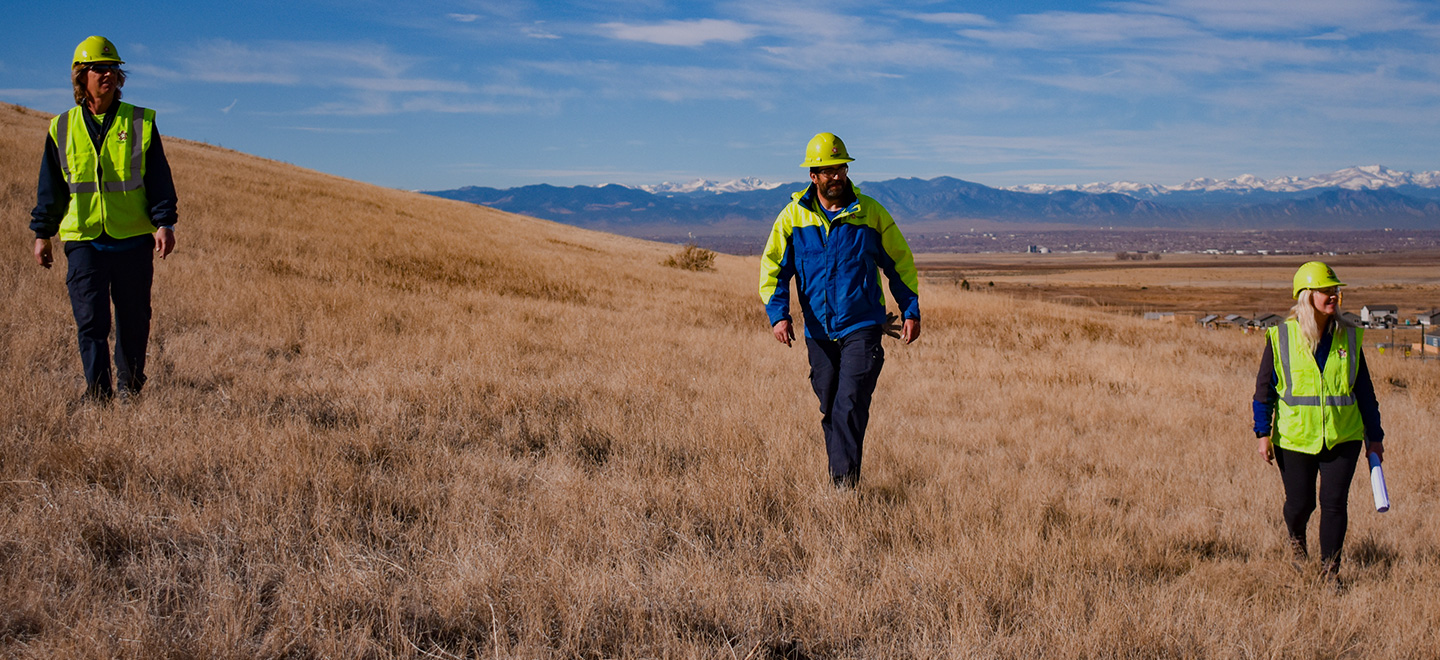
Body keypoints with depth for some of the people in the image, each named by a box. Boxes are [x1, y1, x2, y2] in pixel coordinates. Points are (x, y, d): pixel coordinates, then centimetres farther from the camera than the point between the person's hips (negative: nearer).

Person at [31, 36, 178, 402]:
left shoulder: (140, 123, 4)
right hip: (83, 240, 0)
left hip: (133, 241, 0)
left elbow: (159, 179, 3)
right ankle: (98, 393, -6)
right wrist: (42, 233, 12)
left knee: (133, 320, 6)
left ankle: (131, 388, 22)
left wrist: (164, 223, -8)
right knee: (91, 320, -8)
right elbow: (50, 187, 14)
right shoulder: (63, 128, 7)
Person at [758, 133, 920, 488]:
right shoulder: (793, 216, 2)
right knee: (830, 409, 10)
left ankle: (845, 479, -16)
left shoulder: (870, 212, 0)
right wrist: (778, 314, -10)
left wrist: (910, 311, 5)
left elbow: (900, 262, 9)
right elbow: (773, 266, 3)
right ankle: (840, 483, 21)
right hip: (818, 331, 3)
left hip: (862, 327, -3)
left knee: (851, 404, -15)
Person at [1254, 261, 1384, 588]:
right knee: (1300, 502, 7)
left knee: (1334, 502, -5)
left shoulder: (1349, 337, 3)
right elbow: (1264, 387, 0)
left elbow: (1364, 389, 10)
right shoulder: (1281, 337, -4)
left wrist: (1374, 436, 10)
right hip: (1295, 437, -1)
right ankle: (1296, 539, 42)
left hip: (1342, 438, 1)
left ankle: (1330, 570, 9)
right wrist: (1263, 433, -6)